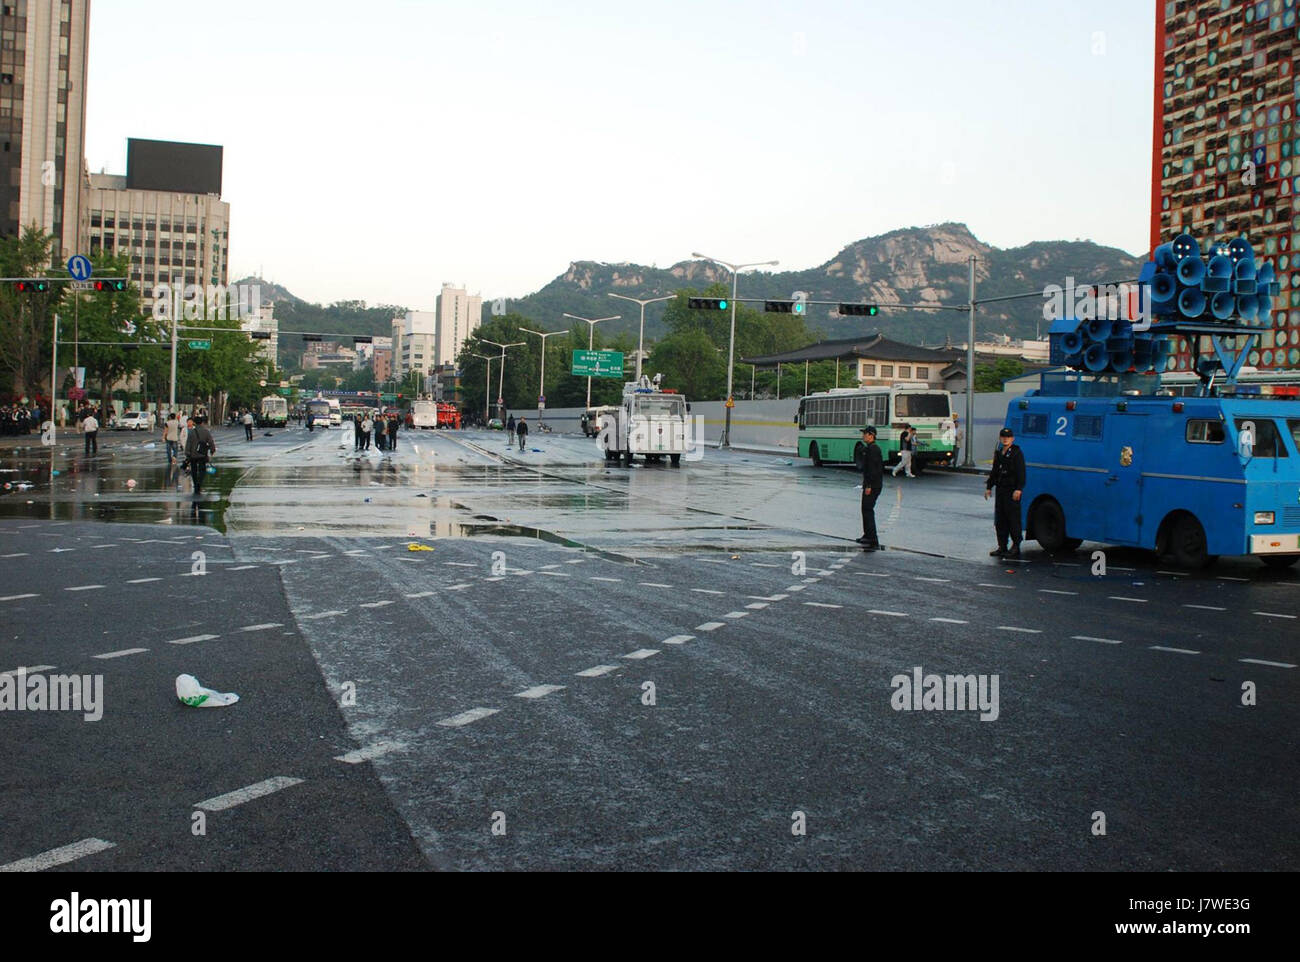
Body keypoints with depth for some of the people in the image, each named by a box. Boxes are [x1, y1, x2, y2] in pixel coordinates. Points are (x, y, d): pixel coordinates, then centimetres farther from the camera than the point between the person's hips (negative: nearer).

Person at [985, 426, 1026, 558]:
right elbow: (994, 472, 24)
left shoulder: (1017, 453, -7)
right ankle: (1002, 547, 16)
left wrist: (1018, 489, -20)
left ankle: (1016, 548, 0)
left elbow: (1021, 473, -13)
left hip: (1012, 491, -8)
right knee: (1000, 520, 9)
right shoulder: (998, 453, 16)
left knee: (1013, 520, -5)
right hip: (1001, 490, 8)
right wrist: (989, 487, 19)